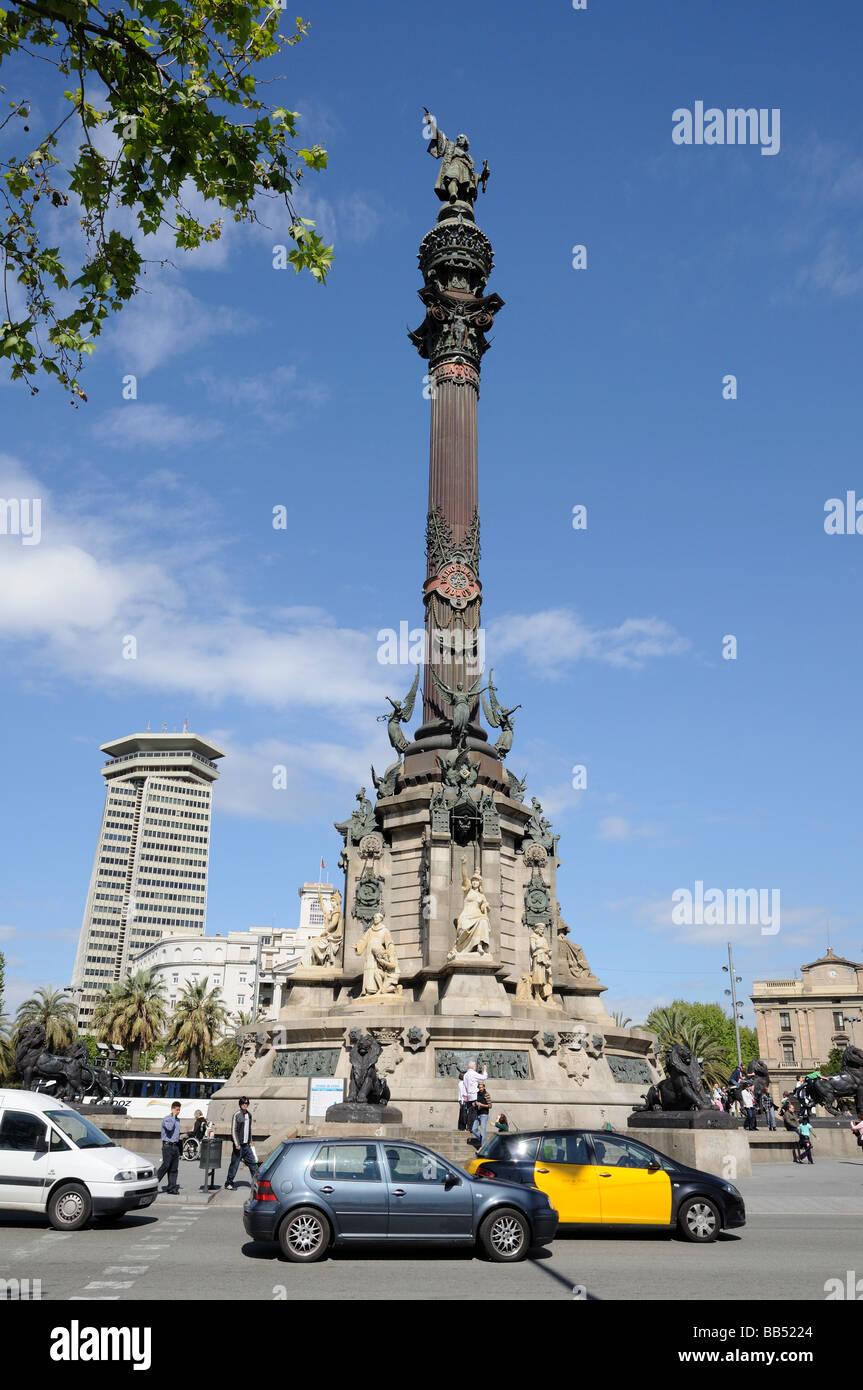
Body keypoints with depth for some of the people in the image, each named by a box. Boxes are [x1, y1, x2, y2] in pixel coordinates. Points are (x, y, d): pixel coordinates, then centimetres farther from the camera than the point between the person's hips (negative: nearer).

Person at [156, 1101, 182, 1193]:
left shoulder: (178, 1120, 16)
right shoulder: (167, 1119, -7)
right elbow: (169, 1128, -26)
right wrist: (173, 1116, -18)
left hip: (175, 1146, 7)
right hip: (167, 1146, -7)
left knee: (174, 1168, 4)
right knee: (166, 1165, -14)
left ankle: (172, 1187, 6)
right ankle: (154, 1181, -3)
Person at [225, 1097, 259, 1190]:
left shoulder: (249, 1115, 11)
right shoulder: (237, 1115, -10)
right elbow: (233, 1131, -12)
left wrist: (250, 1141, 16)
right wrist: (237, 1144, -15)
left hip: (246, 1144, 6)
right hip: (239, 1145, -6)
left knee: (252, 1162, 5)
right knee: (234, 1164, 0)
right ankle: (229, 1183, 12)